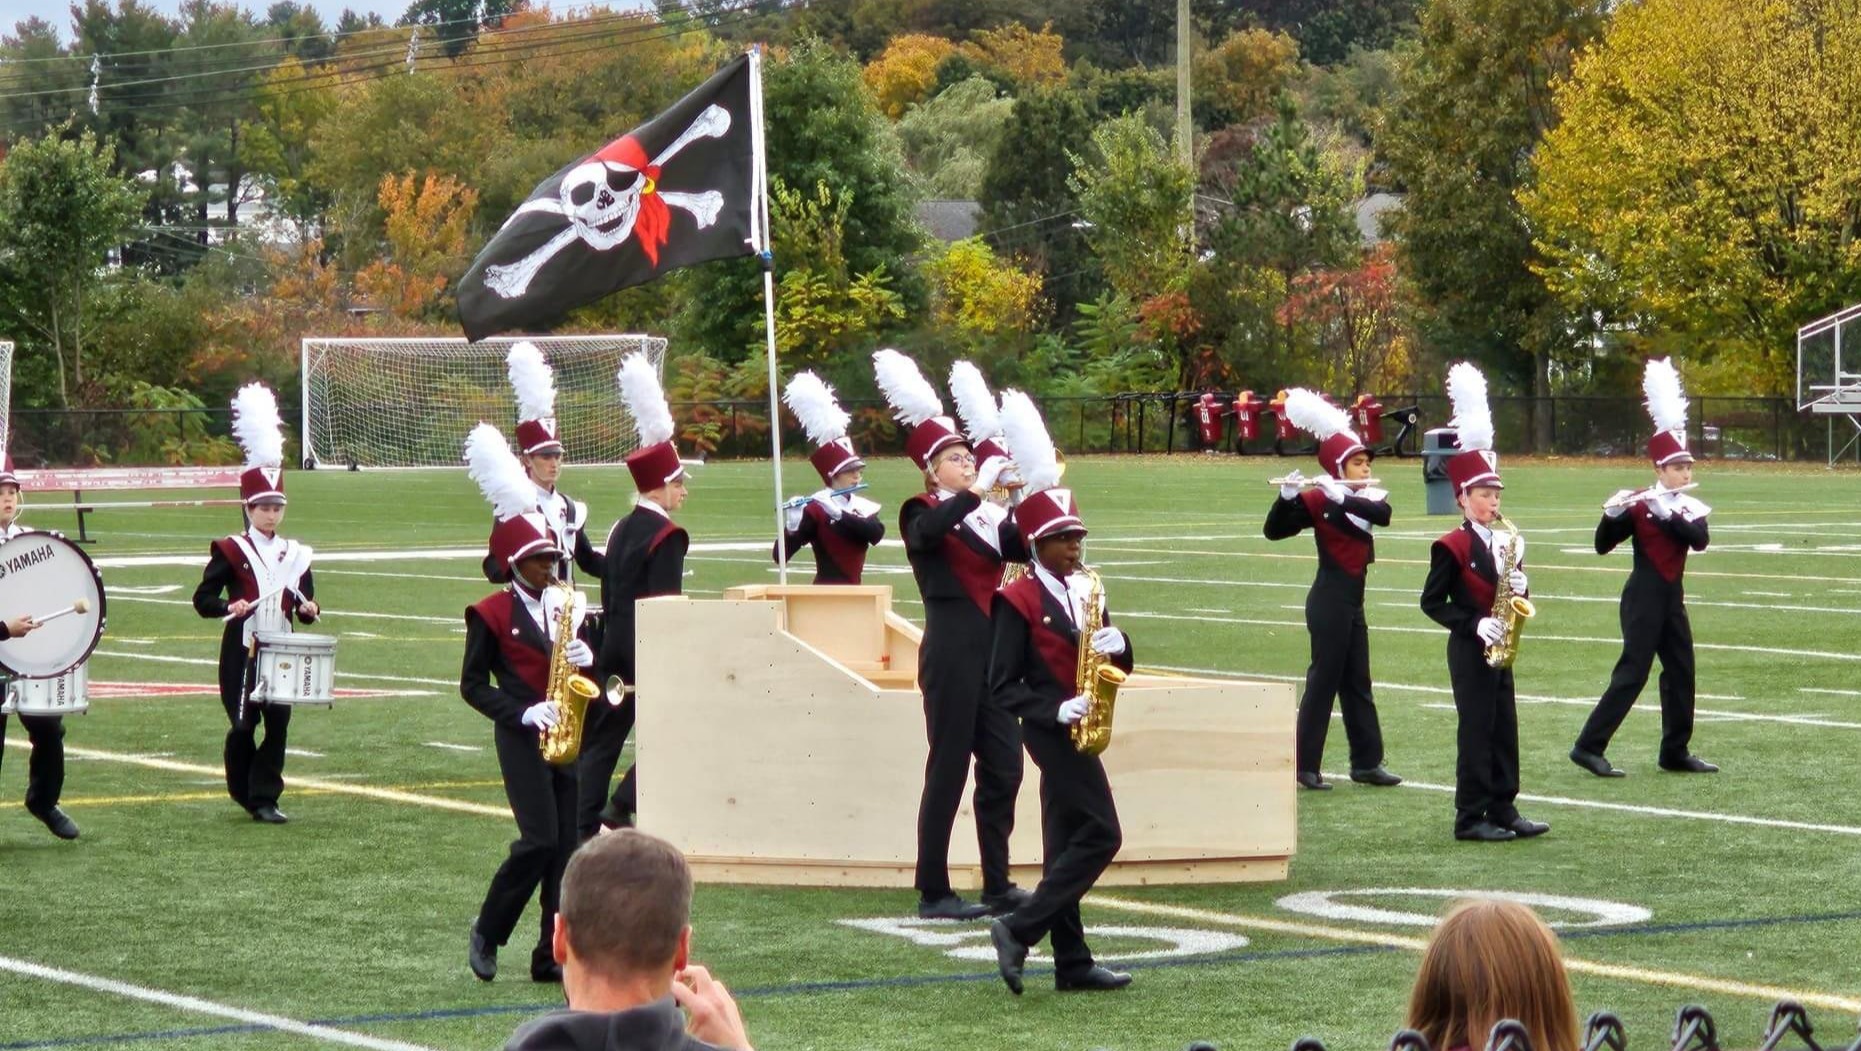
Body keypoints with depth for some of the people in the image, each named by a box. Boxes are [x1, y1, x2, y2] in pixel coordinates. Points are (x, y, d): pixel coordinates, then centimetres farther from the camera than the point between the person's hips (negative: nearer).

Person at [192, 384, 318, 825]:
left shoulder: (296, 555, 11)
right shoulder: (230, 552, -2)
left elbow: (304, 604, 18)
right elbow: (203, 598, -3)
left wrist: (308, 610, -5)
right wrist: (230, 607, -22)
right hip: (243, 651, -4)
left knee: (278, 724, -2)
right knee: (243, 725, -2)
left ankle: (266, 797, 3)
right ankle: (245, 793, 16)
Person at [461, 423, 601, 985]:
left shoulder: (570, 606, 13)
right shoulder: (491, 613, -3)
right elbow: (473, 685, -3)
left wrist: (587, 659, -6)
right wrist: (522, 712, -15)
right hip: (522, 740, -5)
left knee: (570, 843, 0)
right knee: (540, 840, -15)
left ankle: (553, 956, 5)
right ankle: (487, 932, 5)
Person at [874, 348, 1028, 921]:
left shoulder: (987, 515, 14)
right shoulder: (923, 514, -3)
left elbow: (1025, 546, 1)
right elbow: (928, 534, -27)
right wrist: (978, 490, -33)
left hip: (993, 651, 7)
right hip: (951, 653, -7)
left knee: (1003, 766, 7)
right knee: (949, 769, -3)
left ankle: (998, 884, 15)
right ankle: (933, 894, 2)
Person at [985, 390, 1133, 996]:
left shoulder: (1085, 592, 13)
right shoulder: (1019, 600, -10)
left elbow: (1116, 663, 16)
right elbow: (1002, 685, -12)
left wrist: (1117, 646, -7)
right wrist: (1056, 711, -23)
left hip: (1076, 733, 8)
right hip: (1054, 733, -8)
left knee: (1067, 842, 8)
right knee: (1101, 835, -13)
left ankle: (1072, 965, 11)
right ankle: (1018, 931, -12)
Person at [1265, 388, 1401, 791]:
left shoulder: (1369, 497, 7)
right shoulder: (1319, 500, -9)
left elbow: (1383, 514, -16)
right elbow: (1274, 531, -15)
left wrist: (1343, 499, -27)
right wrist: (1287, 497, -31)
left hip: (1353, 600, 7)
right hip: (1329, 600, -7)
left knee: (1357, 682, 11)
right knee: (1324, 679, -4)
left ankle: (1366, 762, 16)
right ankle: (1305, 766, 1)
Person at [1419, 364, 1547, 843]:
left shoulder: (1506, 542, 11)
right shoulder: (1452, 547, -10)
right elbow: (1432, 601, -11)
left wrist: (1520, 587, -5)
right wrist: (1474, 624, -19)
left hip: (1499, 649, 7)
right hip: (1469, 651, -7)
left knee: (1504, 728, 8)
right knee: (1477, 729, -5)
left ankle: (1503, 811, 13)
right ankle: (1470, 818, -1)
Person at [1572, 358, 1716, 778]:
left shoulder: (1692, 509, 7)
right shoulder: (1638, 505, -7)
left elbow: (1699, 540, -12)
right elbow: (1603, 545, -11)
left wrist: (1666, 513, -23)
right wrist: (1611, 515, -30)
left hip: (1672, 598, 6)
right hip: (1643, 597, -6)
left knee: (1681, 672, 7)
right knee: (1633, 672, -10)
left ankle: (1676, 752, 16)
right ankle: (1588, 747, -8)